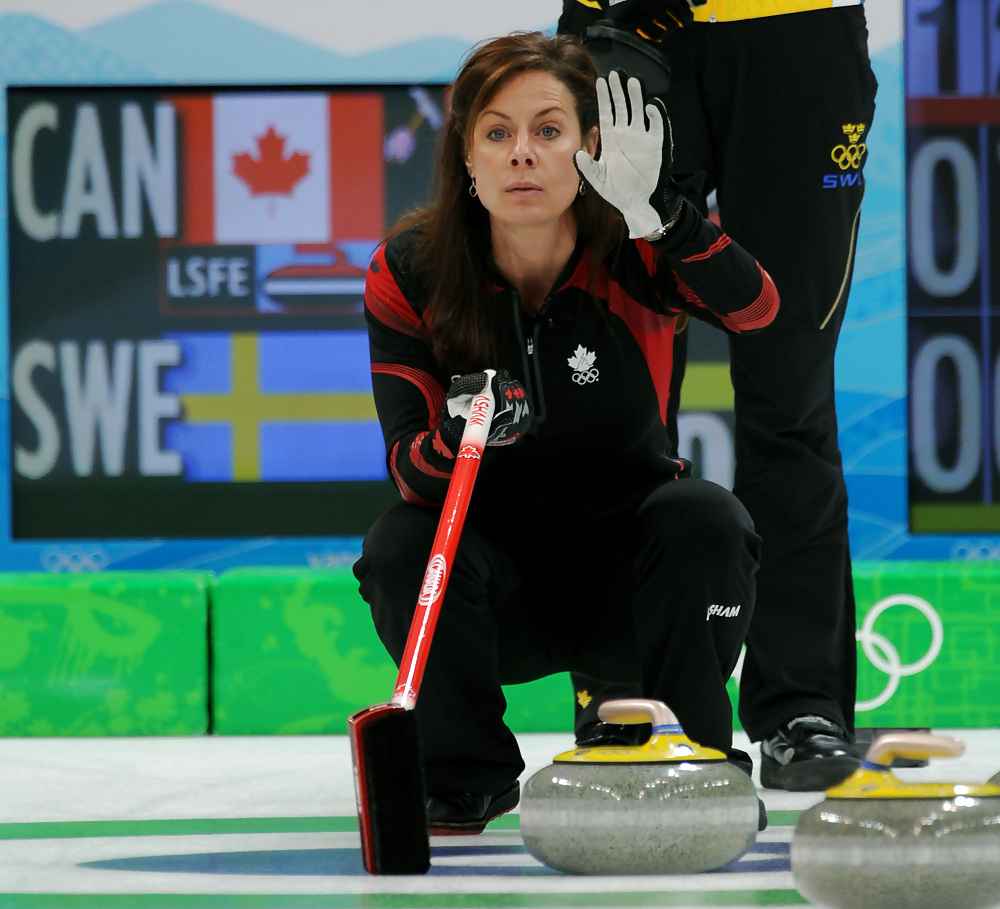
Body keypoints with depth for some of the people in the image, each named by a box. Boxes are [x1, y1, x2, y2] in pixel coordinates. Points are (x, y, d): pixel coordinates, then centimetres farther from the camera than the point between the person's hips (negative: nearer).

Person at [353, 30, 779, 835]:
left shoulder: (633, 255, -15)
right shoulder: (410, 273, -13)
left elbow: (753, 308, -36)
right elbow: (409, 466, -19)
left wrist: (659, 213, -52)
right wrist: (462, 439, -43)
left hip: (624, 575, 0)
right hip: (500, 595, 1)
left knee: (705, 520, -30)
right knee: (400, 546, -29)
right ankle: (463, 780, -6)